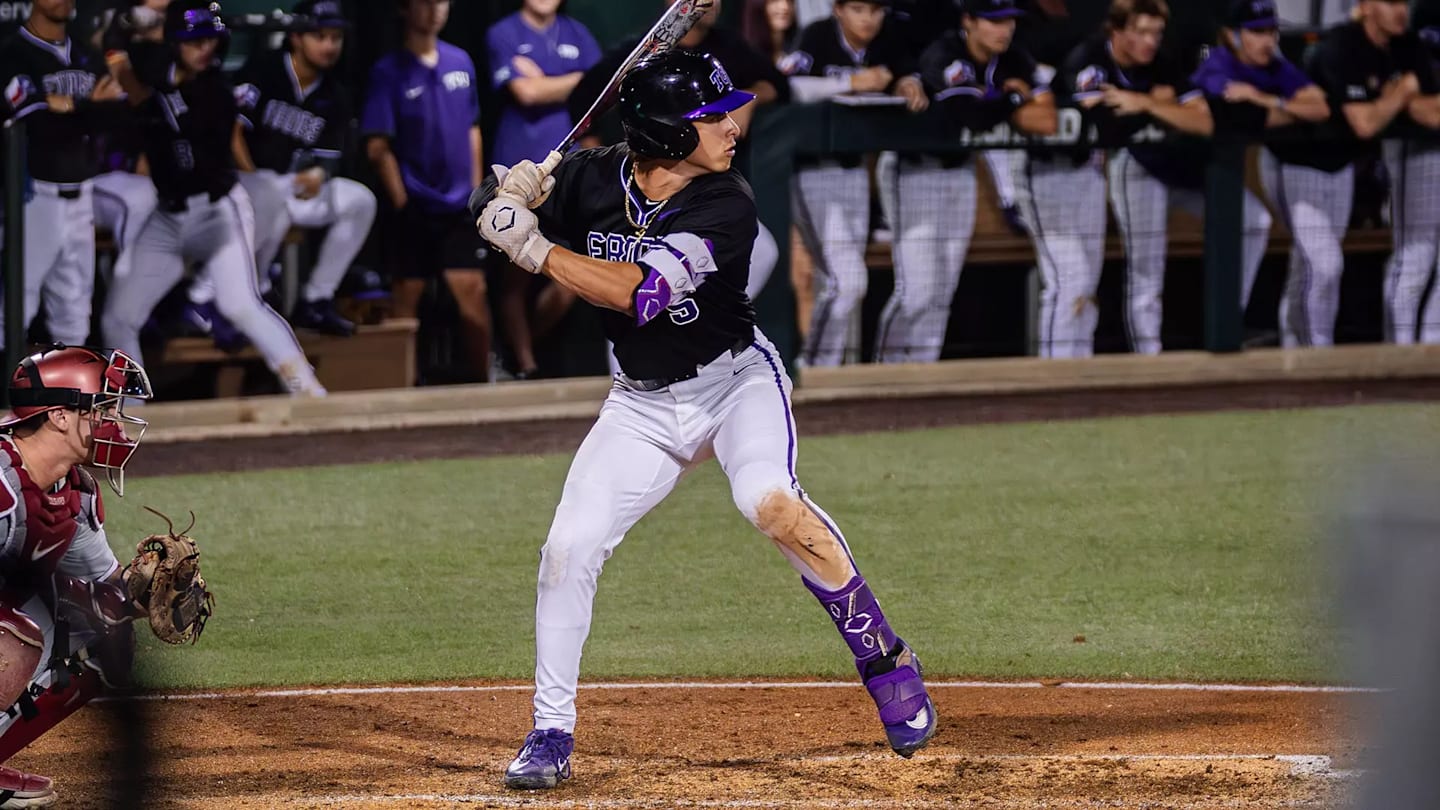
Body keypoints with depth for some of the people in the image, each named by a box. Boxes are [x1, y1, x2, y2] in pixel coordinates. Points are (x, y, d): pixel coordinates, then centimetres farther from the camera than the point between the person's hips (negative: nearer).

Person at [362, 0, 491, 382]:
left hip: (460, 206, 3)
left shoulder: (460, 62, 8)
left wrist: (476, 190, 11)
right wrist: (401, 201, -11)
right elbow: (378, 146, -8)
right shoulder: (389, 72, -6)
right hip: (415, 204, -3)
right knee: (408, 294, 3)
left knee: (472, 290, -2)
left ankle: (483, 381, 3)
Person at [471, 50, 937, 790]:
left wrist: (536, 248, -34)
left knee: (768, 500, -32)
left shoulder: (726, 207, -23)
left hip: (736, 381, -4)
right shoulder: (592, 179, -11)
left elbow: (643, 292, -34)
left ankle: (884, 658, -17)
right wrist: (512, 199, -21)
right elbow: (517, 231, 2)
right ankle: (551, 735, 8)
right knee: (568, 548, -7)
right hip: (643, 404, 4)